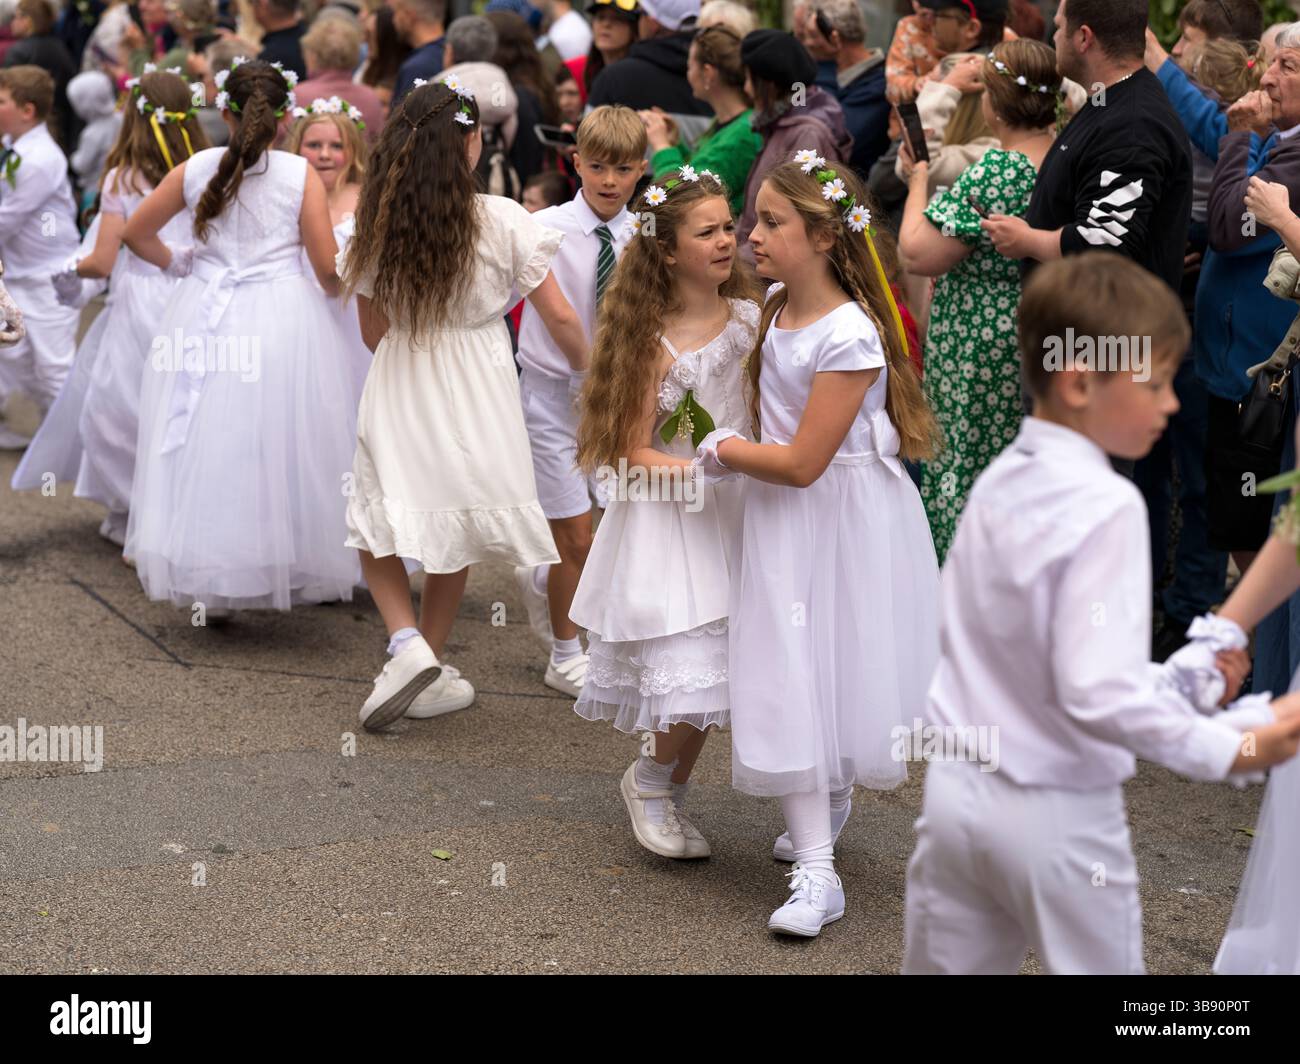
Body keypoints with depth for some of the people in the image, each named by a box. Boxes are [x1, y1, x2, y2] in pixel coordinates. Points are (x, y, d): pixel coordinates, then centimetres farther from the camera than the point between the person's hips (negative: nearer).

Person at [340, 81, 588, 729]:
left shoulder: (378, 220, -4)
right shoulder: (500, 220, -12)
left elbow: (373, 331, 6)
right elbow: (559, 318, -6)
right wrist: (587, 369, 13)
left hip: (397, 388, 1)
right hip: (474, 397, -1)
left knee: (379, 527, 15)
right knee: (452, 531, 14)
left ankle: (407, 643, -7)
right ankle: (427, 670, 24)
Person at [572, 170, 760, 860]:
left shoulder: (751, 317, 3)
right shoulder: (655, 342, -9)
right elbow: (636, 452, -10)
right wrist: (701, 471, -24)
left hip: (736, 516, 5)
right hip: (667, 520, -5)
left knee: (719, 669, 6)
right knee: (689, 666, -13)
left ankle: (672, 795, 27)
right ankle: (650, 779, 16)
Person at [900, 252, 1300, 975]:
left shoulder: (997, 484, 4)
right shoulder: (1107, 507, -20)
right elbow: (1095, 691, -27)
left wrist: (1183, 684, 11)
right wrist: (1226, 750, -18)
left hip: (956, 791, 7)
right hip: (1056, 816, -7)